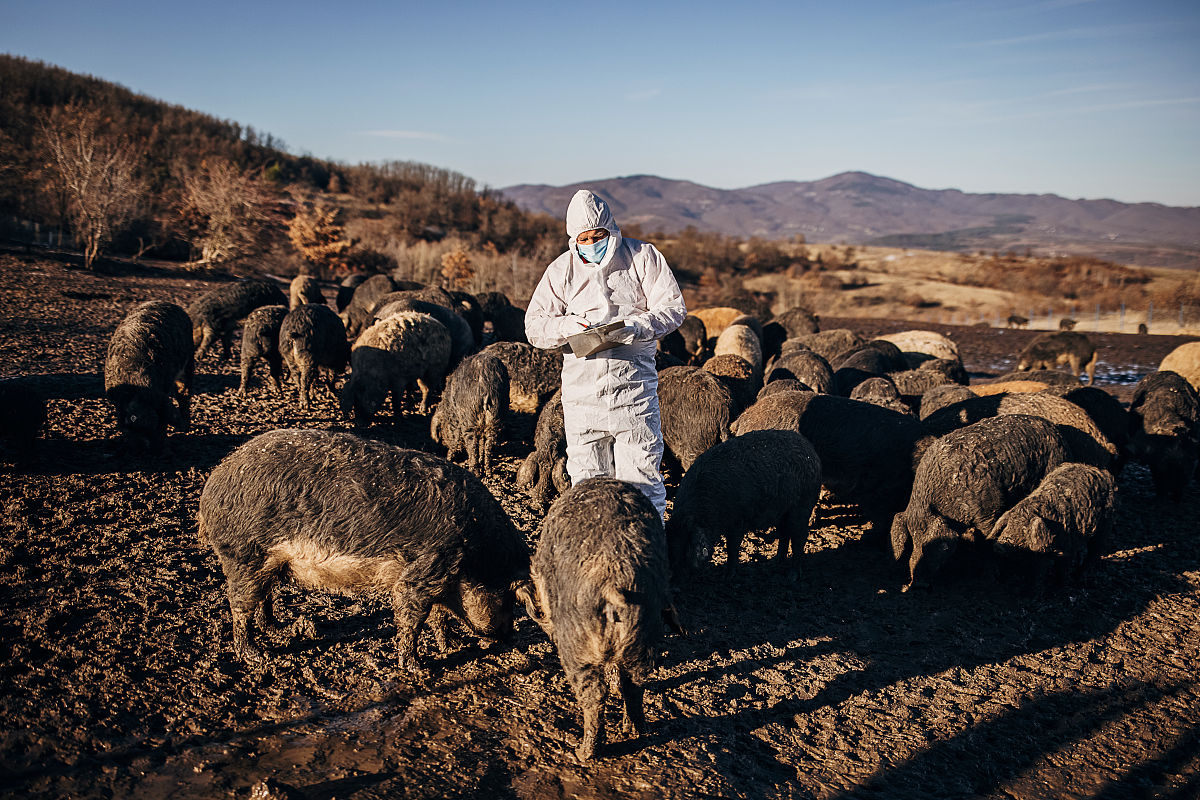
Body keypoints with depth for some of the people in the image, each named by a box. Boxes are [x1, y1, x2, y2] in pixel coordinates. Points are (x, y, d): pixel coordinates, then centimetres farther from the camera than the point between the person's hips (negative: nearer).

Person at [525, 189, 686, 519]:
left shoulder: (643, 256, 2)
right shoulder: (561, 269, 6)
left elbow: (673, 307, -3)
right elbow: (534, 326, 2)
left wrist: (635, 328, -20)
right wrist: (569, 326, -18)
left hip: (633, 381, -2)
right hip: (581, 385, 2)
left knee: (641, 470, 0)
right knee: (586, 475, 9)